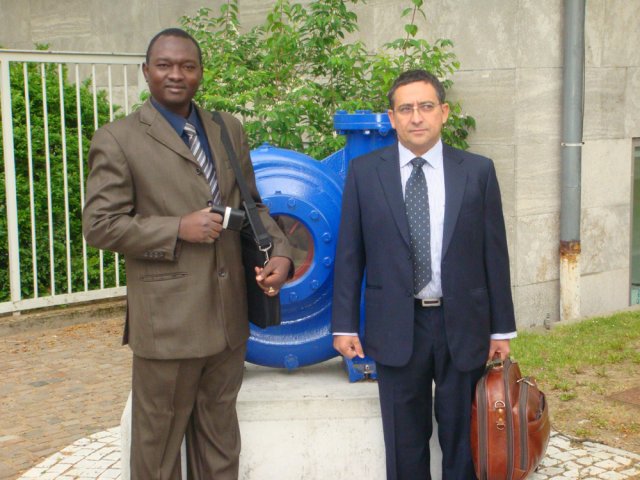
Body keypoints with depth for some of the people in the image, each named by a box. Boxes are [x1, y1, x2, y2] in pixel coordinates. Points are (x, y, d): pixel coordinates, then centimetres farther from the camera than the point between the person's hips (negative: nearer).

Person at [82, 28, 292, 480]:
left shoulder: (229, 130, 9)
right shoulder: (117, 139, -6)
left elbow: (252, 204, 14)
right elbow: (99, 225, -8)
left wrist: (280, 251, -4)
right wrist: (178, 230, -18)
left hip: (229, 314, 5)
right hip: (167, 318, -5)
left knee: (220, 438, 18)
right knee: (159, 443, 9)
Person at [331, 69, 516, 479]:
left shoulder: (478, 171, 0)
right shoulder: (364, 172, 0)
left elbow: (494, 253, 2)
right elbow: (349, 255, 2)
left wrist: (502, 327, 2)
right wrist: (345, 324, -1)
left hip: (462, 325, 0)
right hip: (396, 326, 0)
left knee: (463, 436, 12)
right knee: (405, 442, 11)